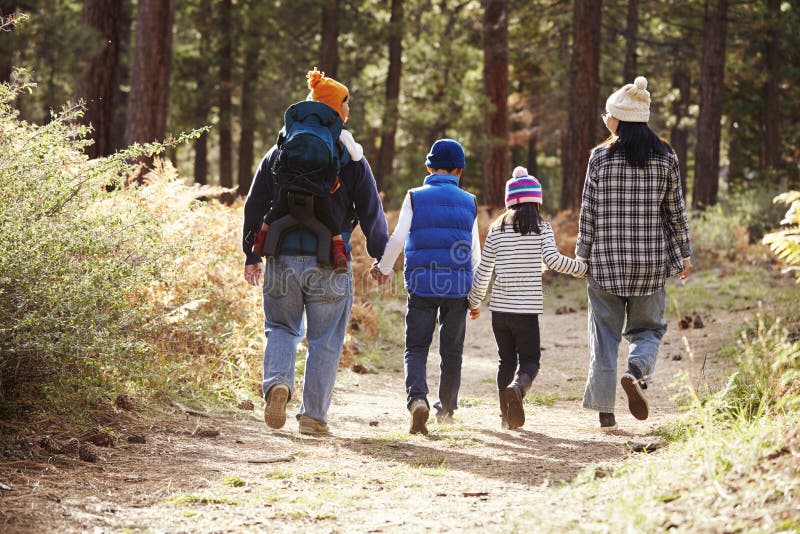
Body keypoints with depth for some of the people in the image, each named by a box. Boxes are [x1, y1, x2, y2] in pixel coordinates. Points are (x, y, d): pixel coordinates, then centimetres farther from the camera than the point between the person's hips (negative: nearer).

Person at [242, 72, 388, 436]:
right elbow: (372, 213, 2)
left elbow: (255, 205, 9)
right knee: (325, 340, 6)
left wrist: (251, 254, 16)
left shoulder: (277, 154, 7)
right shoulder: (352, 161, 0)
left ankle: (277, 382, -11)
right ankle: (314, 414, 7)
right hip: (329, 264, -2)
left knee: (281, 327, 16)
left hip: (282, 258, 2)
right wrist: (381, 257, 12)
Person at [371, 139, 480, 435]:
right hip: (458, 286, 2)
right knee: (452, 351, 15)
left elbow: (398, 238, -7)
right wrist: (475, 294, 18)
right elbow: (475, 252, 9)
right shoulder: (468, 203, 7)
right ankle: (447, 408, 24)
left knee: (416, 348, -1)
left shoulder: (415, 197, 0)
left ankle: (417, 397, -25)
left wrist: (383, 268, 9)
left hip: (421, 285, -2)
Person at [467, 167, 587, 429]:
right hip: (527, 309, -3)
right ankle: (518, 388, -27)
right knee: (530, 361, 5)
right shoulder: (540, 226, -2)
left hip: (499, 308, 3)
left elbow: (483, 270, 10)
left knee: (506, 360, 13)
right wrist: (583, 268, 0)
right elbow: (552, 259, -14)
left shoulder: (497, 228, 7)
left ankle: (506, 416, 8)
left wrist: (474, 302, 21)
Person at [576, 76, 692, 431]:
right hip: (651, 261, 1)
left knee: (604, 335, 7)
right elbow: (676, 211, 5)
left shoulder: (601, 157, -5)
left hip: (606, 259, -1)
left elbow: (589, 211, -3)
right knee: (648, 328, 15)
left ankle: (605, 410, 5)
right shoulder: (665, 157, 0)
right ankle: (637, 371, -16)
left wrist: (582, 255, 6)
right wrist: (683, 255, 14)